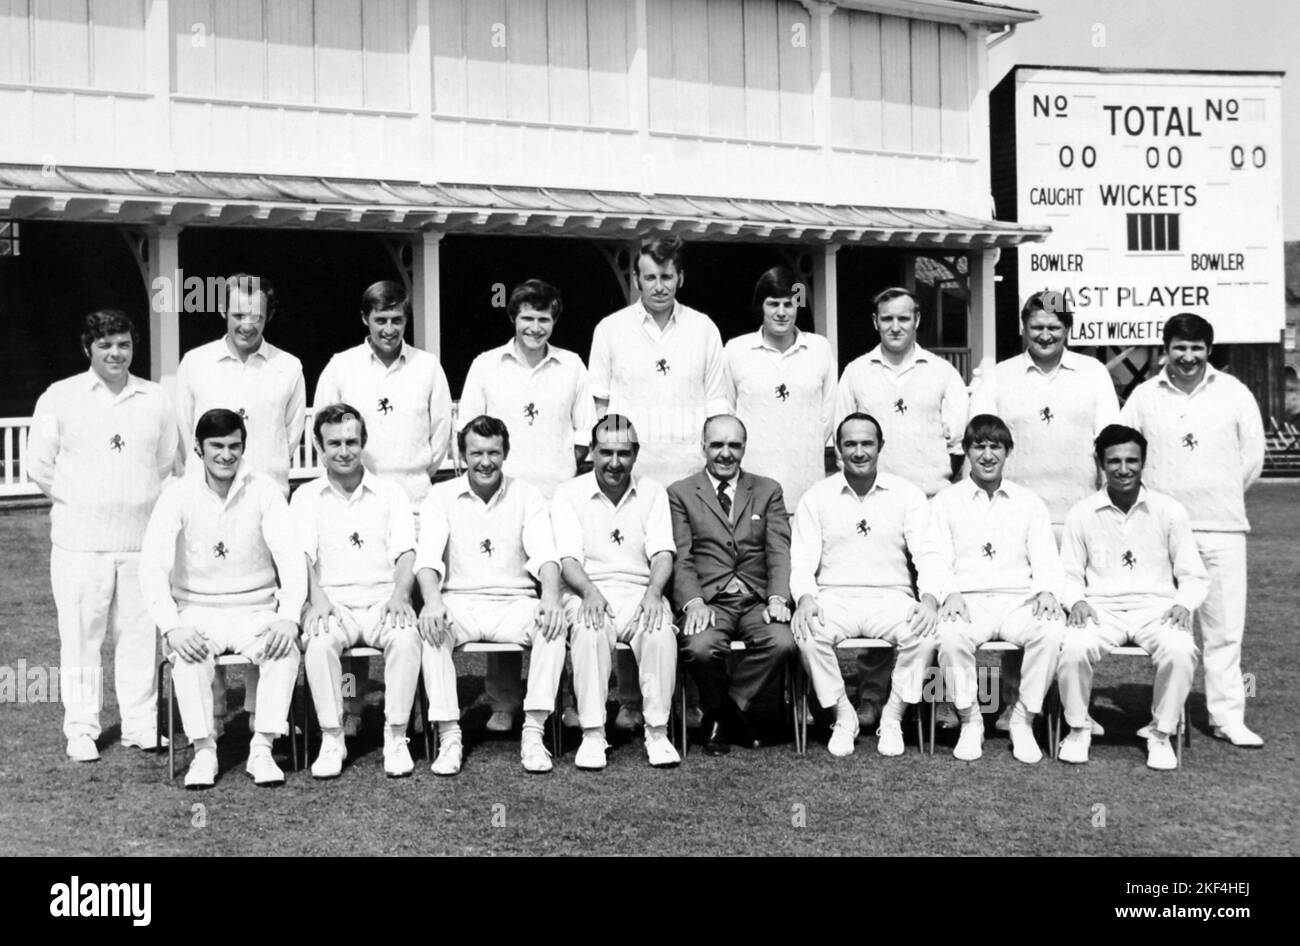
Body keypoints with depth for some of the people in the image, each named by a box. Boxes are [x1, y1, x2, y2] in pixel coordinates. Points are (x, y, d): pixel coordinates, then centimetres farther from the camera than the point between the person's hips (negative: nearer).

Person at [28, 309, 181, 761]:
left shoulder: (157, 399, 8)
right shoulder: (59, 397, 2)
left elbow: (168, 463, 15)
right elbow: (40, 465, 3)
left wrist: (140, 502, 9)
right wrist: (78, 503, 5)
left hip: (141, 538, 2)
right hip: (80, 541, -2)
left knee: (139, 633, 5)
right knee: (80, 634, 1)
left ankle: (140, 723, 16)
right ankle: (81, 730, 11)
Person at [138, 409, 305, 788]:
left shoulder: (264, 490, -3)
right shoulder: (179, 495, -4)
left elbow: (289, 557, -9)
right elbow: (152, 566, -11)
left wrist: (289, 616, -25)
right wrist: (171, 627, -26)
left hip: (255, 611, 1)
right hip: (197, 611, 0)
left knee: (285, 649, -29)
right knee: (188, 655, -32)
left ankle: (262, 749, -20)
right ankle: (203, 751, -20)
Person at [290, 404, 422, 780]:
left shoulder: (391, 493, 14)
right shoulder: (306, 497, 13)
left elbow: (405, 553, 3)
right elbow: (302, 554, -2)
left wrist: (400, 595, -18)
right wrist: (317, 598, -22)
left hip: (383, 598, 0)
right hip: (331, 601, 0)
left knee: (406, 637, -32)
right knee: (319, 642, -33)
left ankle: (396, 737, -20)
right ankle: (332, 738, -18)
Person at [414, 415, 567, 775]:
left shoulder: (526, 495, 7)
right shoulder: (441, 495, 6)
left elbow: (544, 554, -5)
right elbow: (428, 556, -8)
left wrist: (551, 595, -28)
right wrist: (432, 600, -30)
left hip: (514, 602, 1)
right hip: (459, 602, 0)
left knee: (553, 623, -30)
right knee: (429, 627, -32)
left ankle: (533, 733, -27)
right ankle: (449, 737, -28)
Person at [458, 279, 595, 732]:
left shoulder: (571, 366, 12)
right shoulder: (486, 365, 10)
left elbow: (585, 431, 14)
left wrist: (563, 469, 2)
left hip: (558, 497, 1)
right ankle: (502, 702, 6)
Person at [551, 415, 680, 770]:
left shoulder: (653, 493, 11)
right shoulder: (569, 493, 6)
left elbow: (662, 553, 1)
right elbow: (568, 557, -4)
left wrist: (654, 593, -20)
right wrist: (589, 592, -25)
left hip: (640, 591, 1)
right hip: (588, 593, -1)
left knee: (661, 632, -31)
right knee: (589, 631, -34)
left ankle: (657, 732, -21)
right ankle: (592, 734, -27)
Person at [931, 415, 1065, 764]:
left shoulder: (1029, 503, 18)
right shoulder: (945, 502, 13)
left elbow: (1045, 559, 11)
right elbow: (937, 559, 4)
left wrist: (1047, 591, -11)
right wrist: (950, 594, -17)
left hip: (1019, 601, 1)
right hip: (967, 601, -1)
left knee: (1052, 631, -32)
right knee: (949, 635, -35)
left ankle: (1024, 720, -14)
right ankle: (969, 721, -14)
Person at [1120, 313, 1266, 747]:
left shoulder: (1233, 393, 5)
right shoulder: (1144, 395, 6)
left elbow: (1252, 456, 9)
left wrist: (1222, 497, 10)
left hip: (1223, 528, 0)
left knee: (1225, 627, 0)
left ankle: (1227, 716, 7)